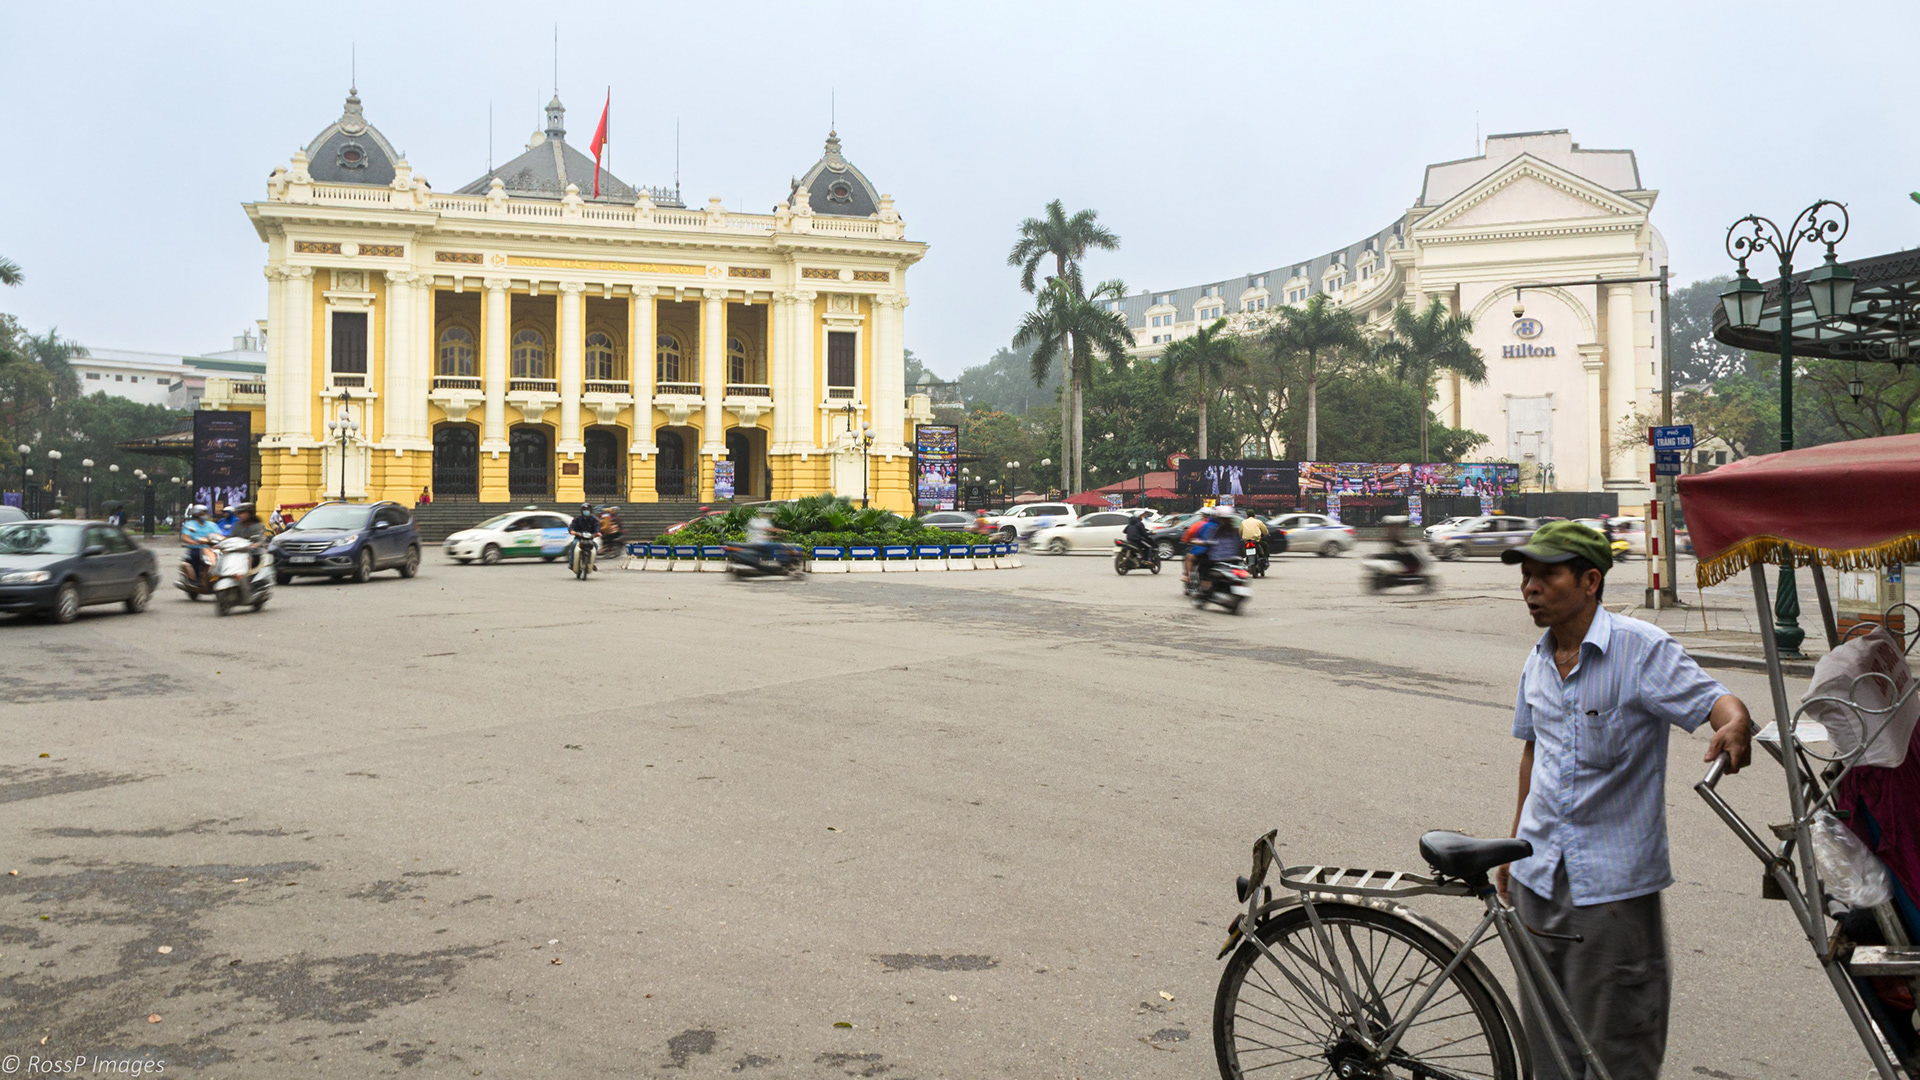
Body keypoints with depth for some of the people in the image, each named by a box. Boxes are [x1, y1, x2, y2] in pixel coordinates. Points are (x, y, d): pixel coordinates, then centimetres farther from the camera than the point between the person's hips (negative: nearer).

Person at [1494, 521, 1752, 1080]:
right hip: (1540, 873, 6)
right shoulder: (1537, 662, 7)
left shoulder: (1642, 648, -12)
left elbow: (1715, 700, -19)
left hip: (1614, 879, -6)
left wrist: (1735, 726, -44)